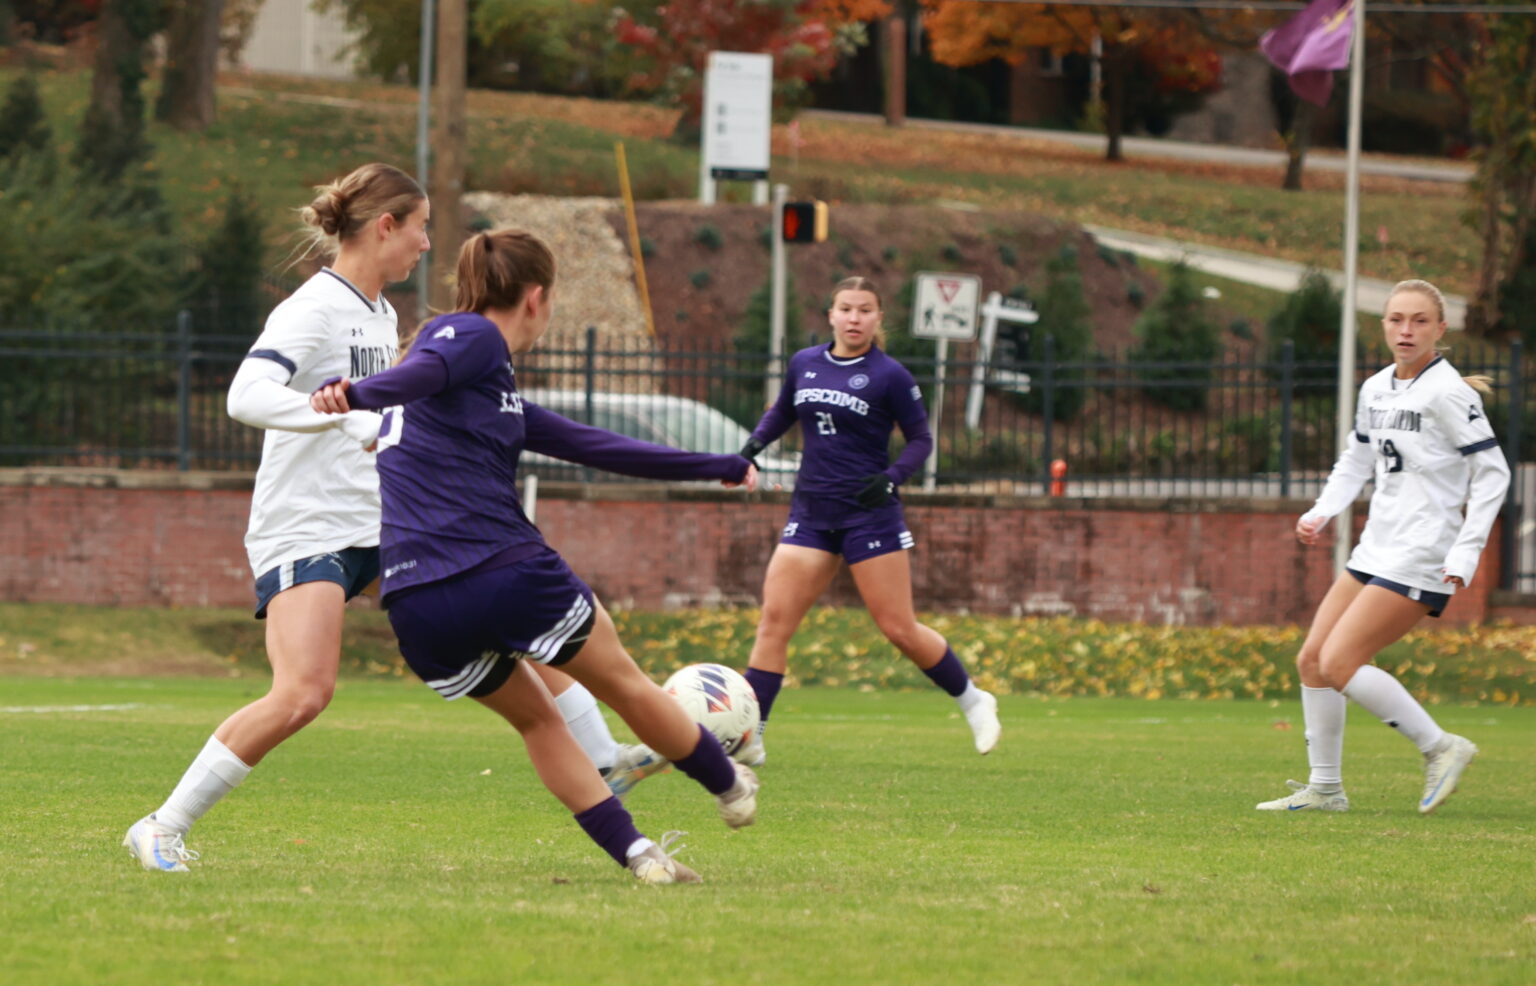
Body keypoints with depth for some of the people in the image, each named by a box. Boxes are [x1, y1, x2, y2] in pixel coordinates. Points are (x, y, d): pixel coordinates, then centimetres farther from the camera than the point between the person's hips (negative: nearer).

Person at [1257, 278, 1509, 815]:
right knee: (1312, 659, 6)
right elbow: (1357, 459, 25)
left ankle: (1440, 747, -6)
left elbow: (1492, 471, -12)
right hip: (1376, 550, 8)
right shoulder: (1375, 389, 11)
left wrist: (1466, 551, -17)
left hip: (1422, 558, -8)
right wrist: (1321, 513, 9)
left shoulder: (1448, 392, -12)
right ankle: (1324, 787, 15)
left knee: (1339, 664, -16)